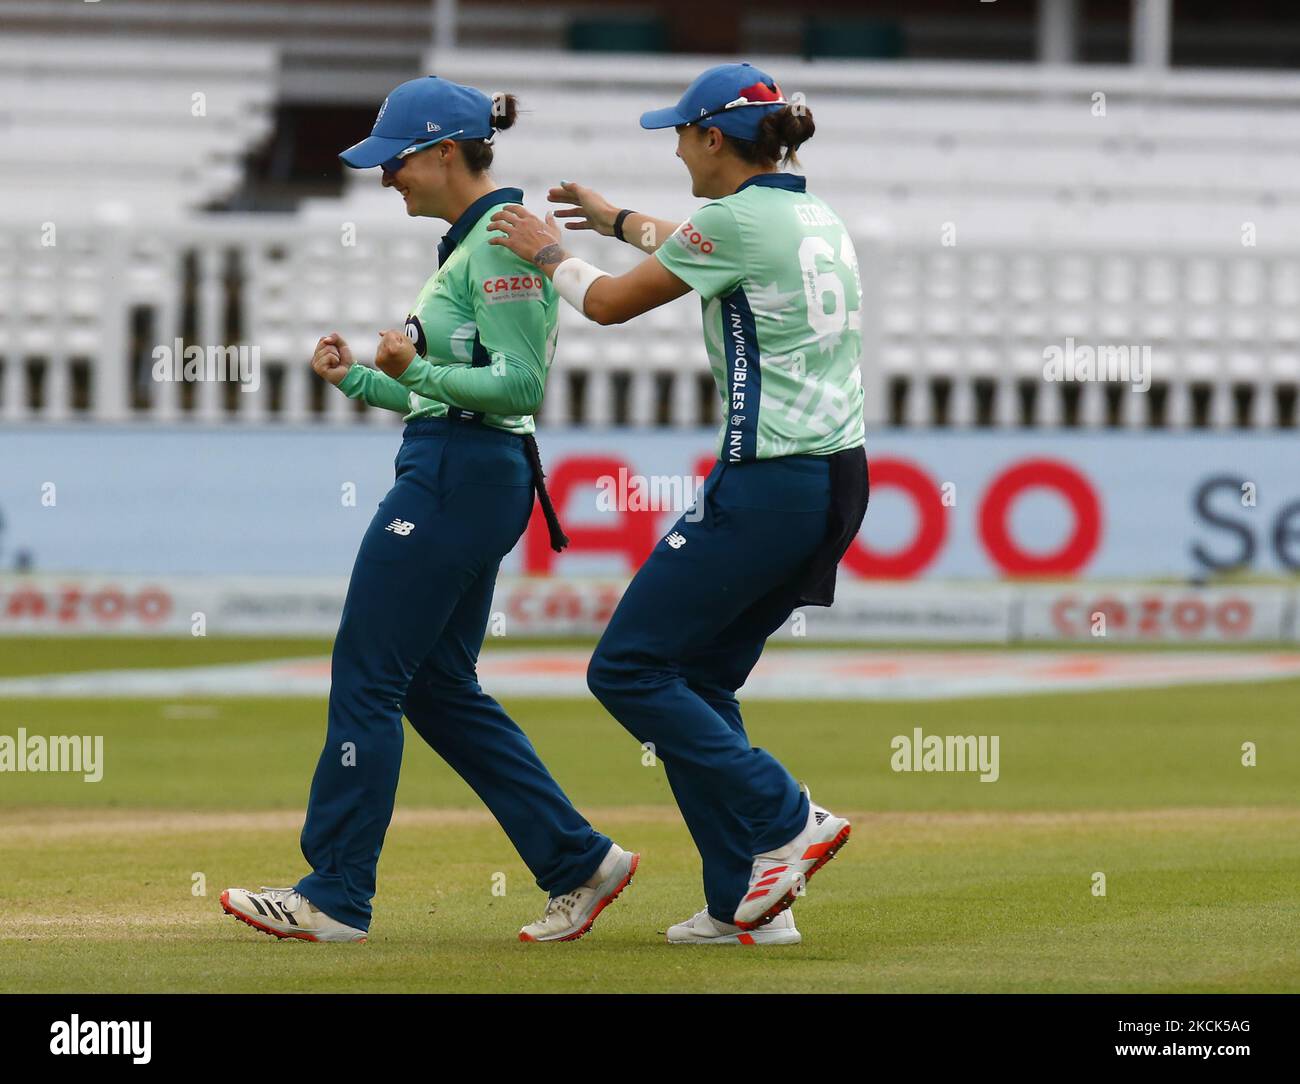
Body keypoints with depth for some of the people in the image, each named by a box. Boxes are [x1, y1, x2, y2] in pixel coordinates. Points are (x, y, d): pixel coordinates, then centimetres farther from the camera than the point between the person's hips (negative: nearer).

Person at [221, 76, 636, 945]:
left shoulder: (500, 243, -14)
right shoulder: (471, 241, 17)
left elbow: (521, 386, -20)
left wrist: (418, 371, -27)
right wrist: (359, 379, 11)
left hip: (457, 479, -11)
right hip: (459, 474, 11)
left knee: (367, 676, -6)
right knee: (437, 687, 12)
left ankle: (337, 897, -2)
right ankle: (579, 862, 12)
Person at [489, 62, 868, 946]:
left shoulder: (739, 220, -11)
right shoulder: (813, 219, 15)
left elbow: (609, 302, -1)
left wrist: (548, 250, 17)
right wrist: (617, 220, 49)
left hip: (766, 489, -9)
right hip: (837, 484, 9)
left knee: (628, 669, -2)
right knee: (699, 679, 15)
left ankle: (785, 821, -9)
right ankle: (749, 904, 10)